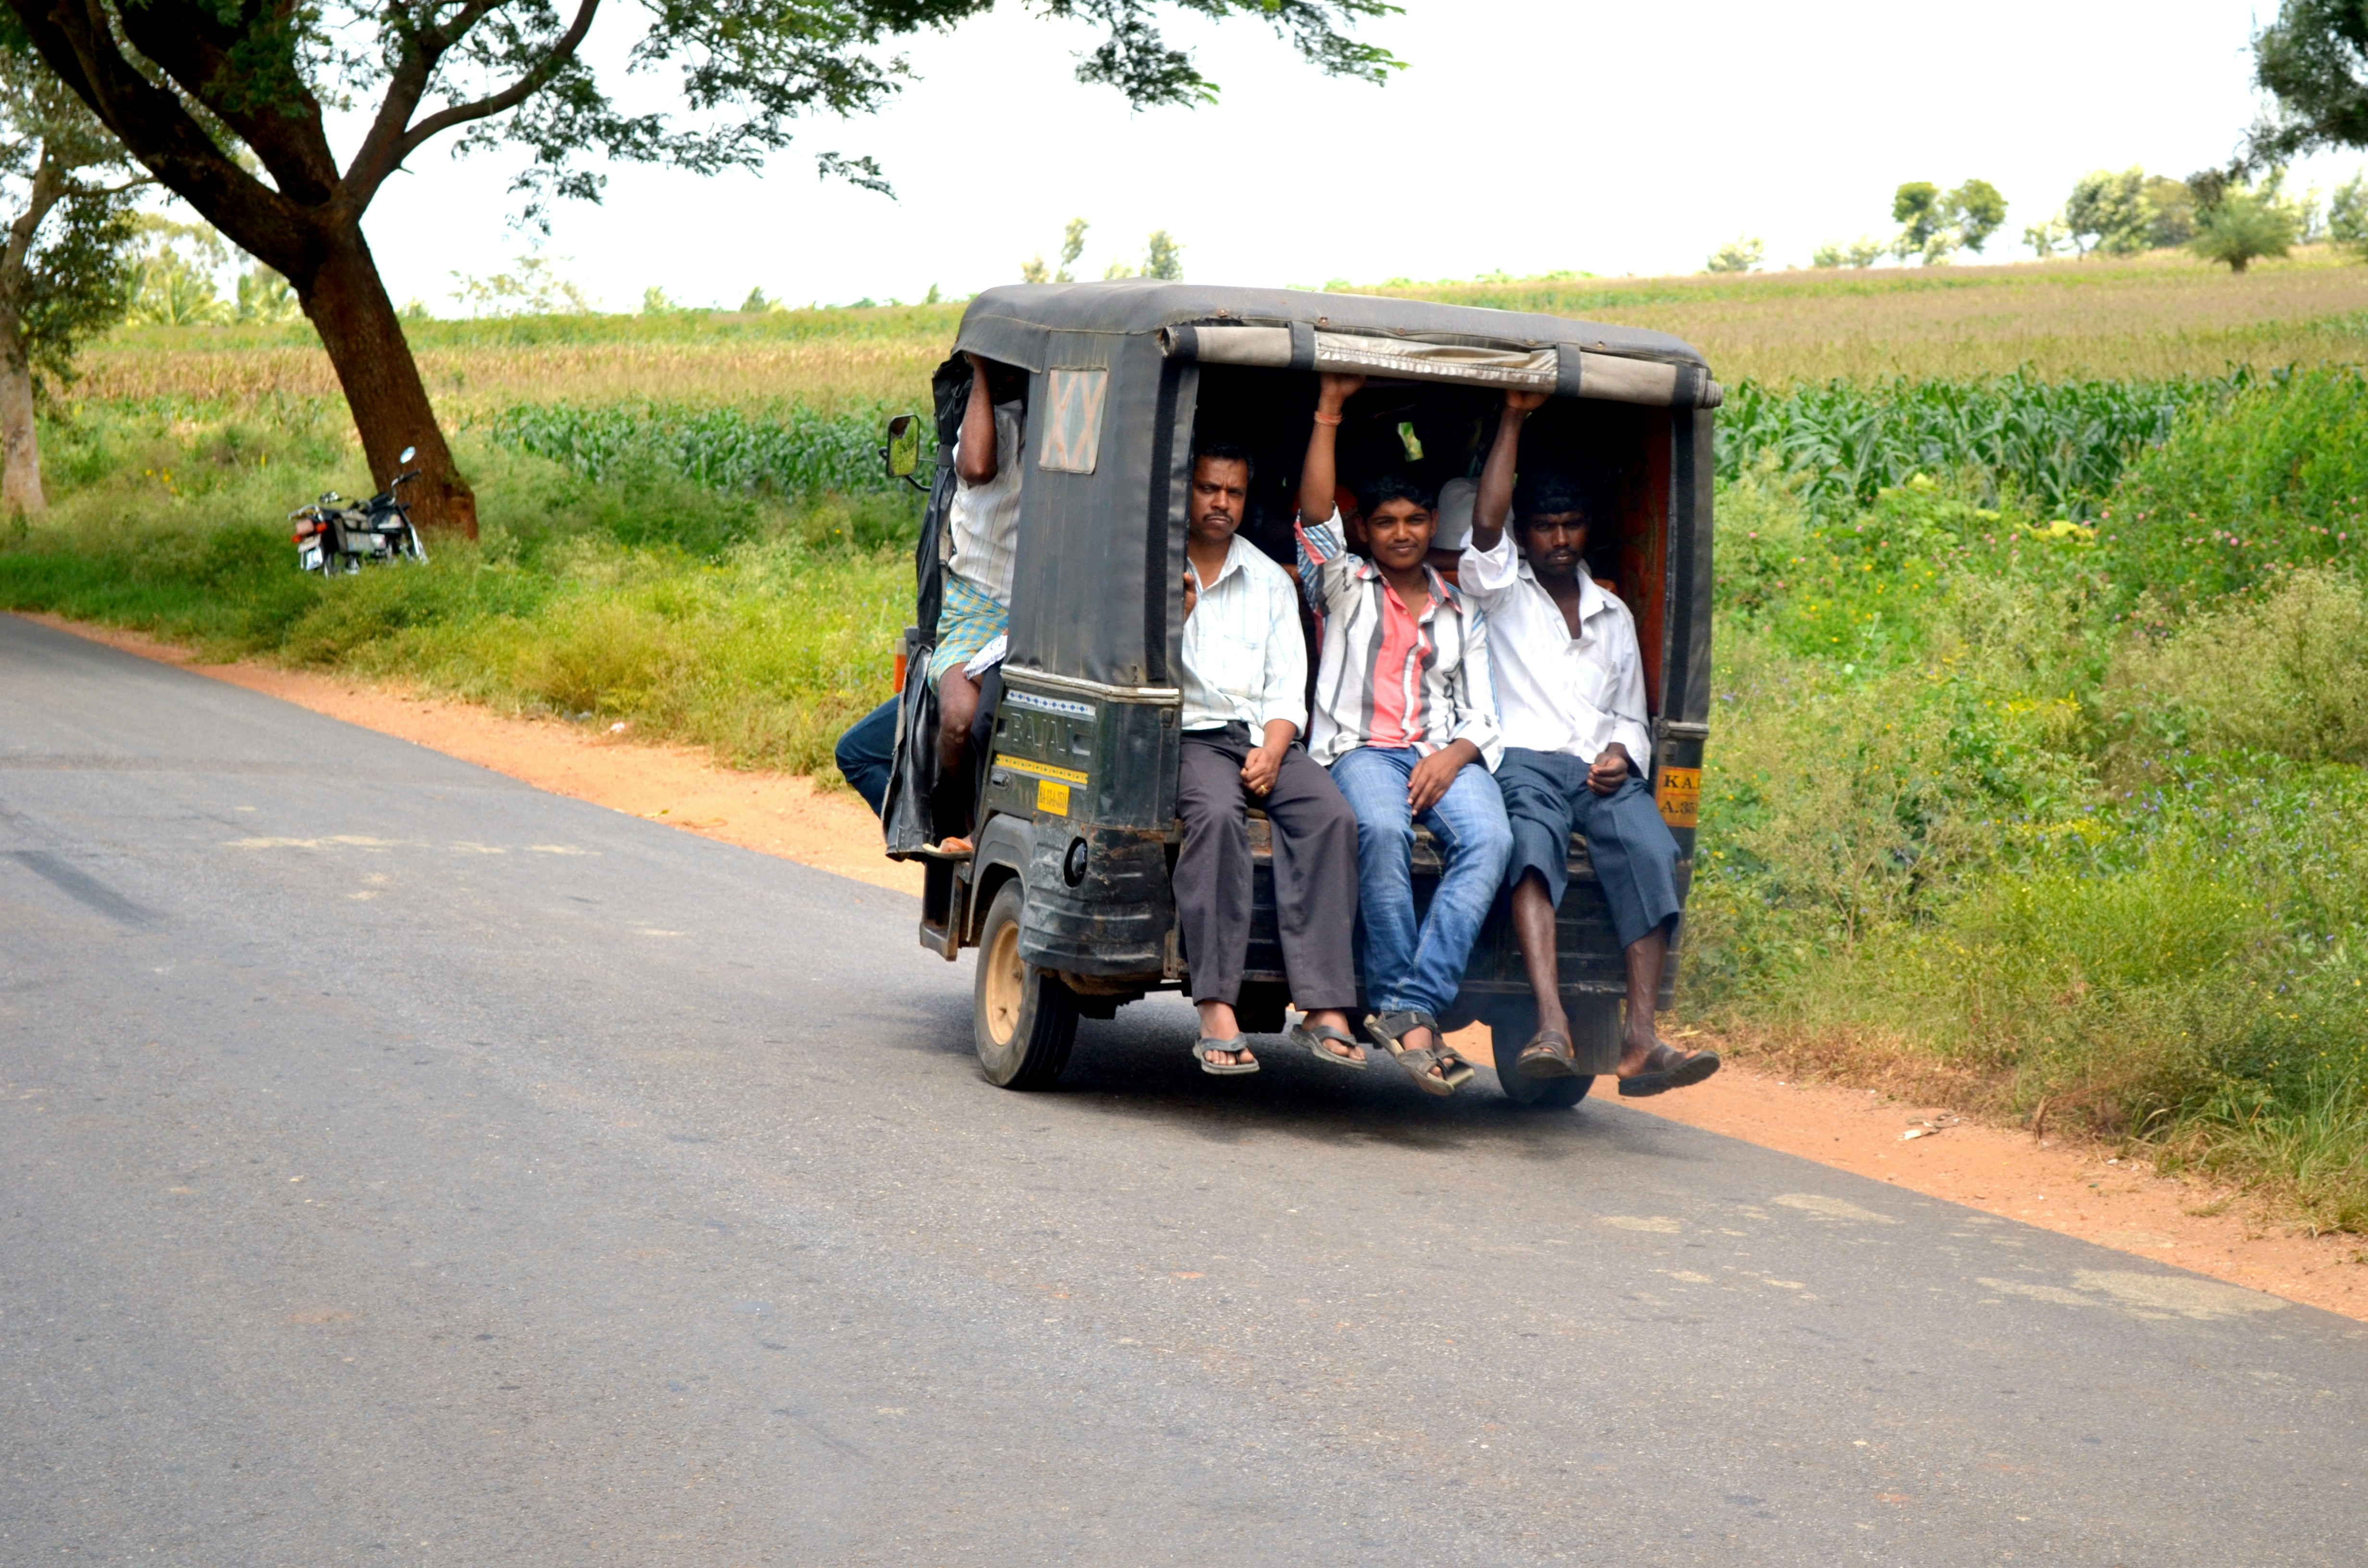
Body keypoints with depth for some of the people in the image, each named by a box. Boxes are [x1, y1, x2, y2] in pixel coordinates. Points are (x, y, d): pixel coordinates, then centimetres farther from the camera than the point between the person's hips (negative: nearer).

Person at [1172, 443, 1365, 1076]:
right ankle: (1217, 1012, -40)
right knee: (1217, 812, -36)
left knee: (1331, 816, -26)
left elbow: (1288, 691, 12)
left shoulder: (1271, 583, 19)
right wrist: (1173, 615, -13)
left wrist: (1272, 752, -7)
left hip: (1263, 737, 4)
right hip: (1187, 733, -3)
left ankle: (1324, 1008, -33)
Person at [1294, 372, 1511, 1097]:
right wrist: (1330, 407, 0)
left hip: (1447, 754, 2)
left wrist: (1457, 754, -7)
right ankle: (1414, 1021, -33)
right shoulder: (1344, 587, 19)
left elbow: (1483, 710, 16)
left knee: (1489, 839, -32)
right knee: (1381, 830, -38)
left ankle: (1409, 1008, -39)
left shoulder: (1461, 612, 25)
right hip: (1360, 747, -2)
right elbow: (1314, 514, 2)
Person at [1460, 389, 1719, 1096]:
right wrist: (1513, 418, 2)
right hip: (1525, 760, -3)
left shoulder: (1614, 614, 28)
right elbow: (1485, 522, -4)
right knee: (1533, 841, -37)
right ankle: (1552, 1025, -53)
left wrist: (1621, 757, 4)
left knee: (1651, 850, -29)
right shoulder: (1500, 590, 16)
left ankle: (1641, 1039, -37)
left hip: (1604, 771, 4)